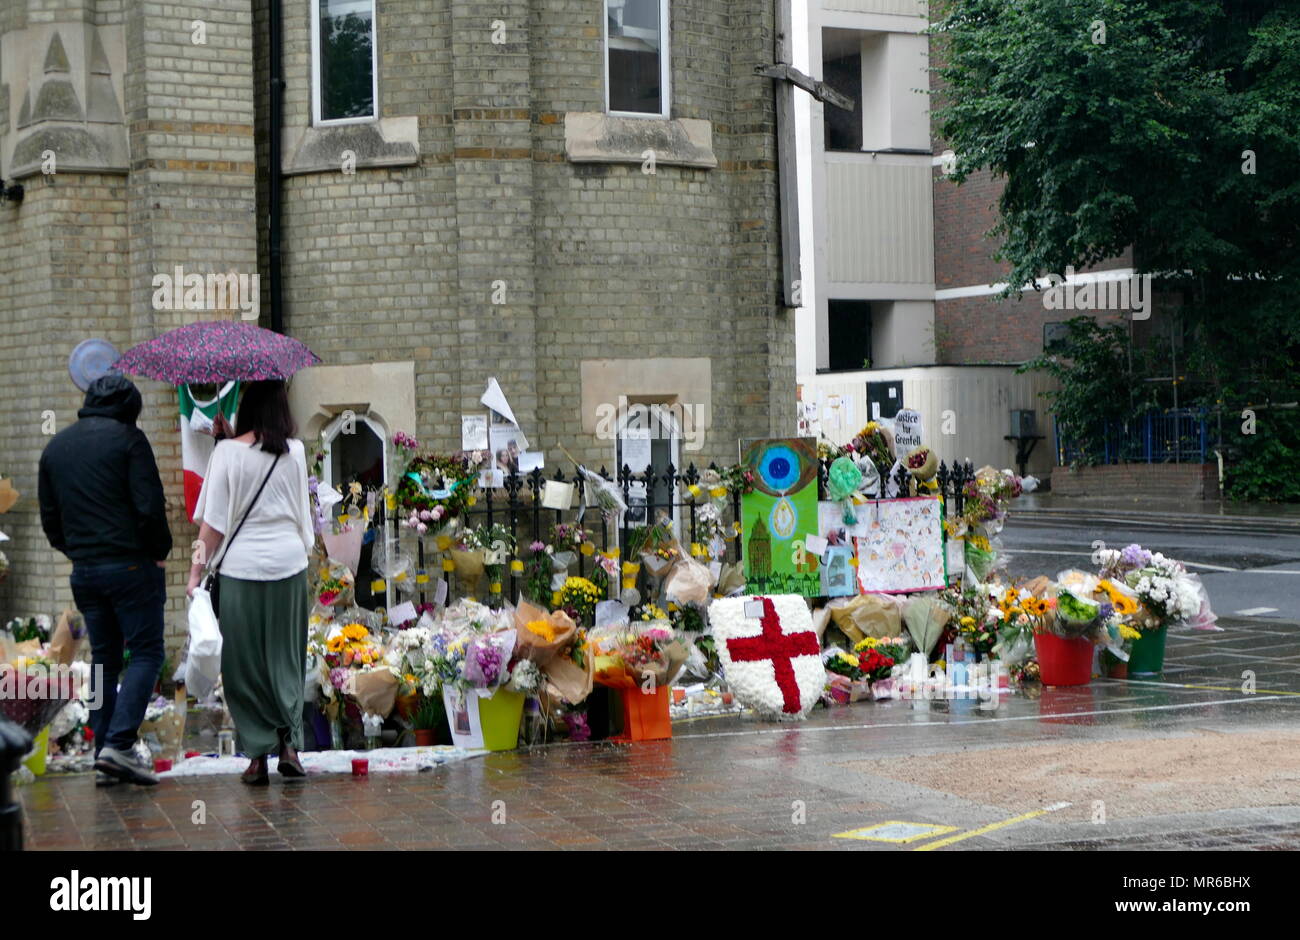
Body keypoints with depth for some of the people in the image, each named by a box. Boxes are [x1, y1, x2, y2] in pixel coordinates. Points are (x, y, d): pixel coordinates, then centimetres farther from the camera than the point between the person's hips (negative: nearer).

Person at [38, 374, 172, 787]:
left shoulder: (56, 446, 14)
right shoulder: (127, 438, -6)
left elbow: (49, 517, 17)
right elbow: (149, 506, -13)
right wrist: (160, 551, -1)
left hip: (84, 570, 6)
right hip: (131, 565, -6)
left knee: (103, 658, 11)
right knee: (145, 652, -2)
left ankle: (104, 758, 9)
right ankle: (118, 743, -15)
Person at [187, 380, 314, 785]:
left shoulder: (227, 452, -6)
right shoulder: (295, 451, 2)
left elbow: (214, 521, -6)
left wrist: (198, 569, -1)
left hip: (241, 566, -2)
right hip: (289, 562, 3)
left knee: (244, 662, 5)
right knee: (286, 659, 12)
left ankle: (258, 755, 5)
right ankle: (289, 743, 5)